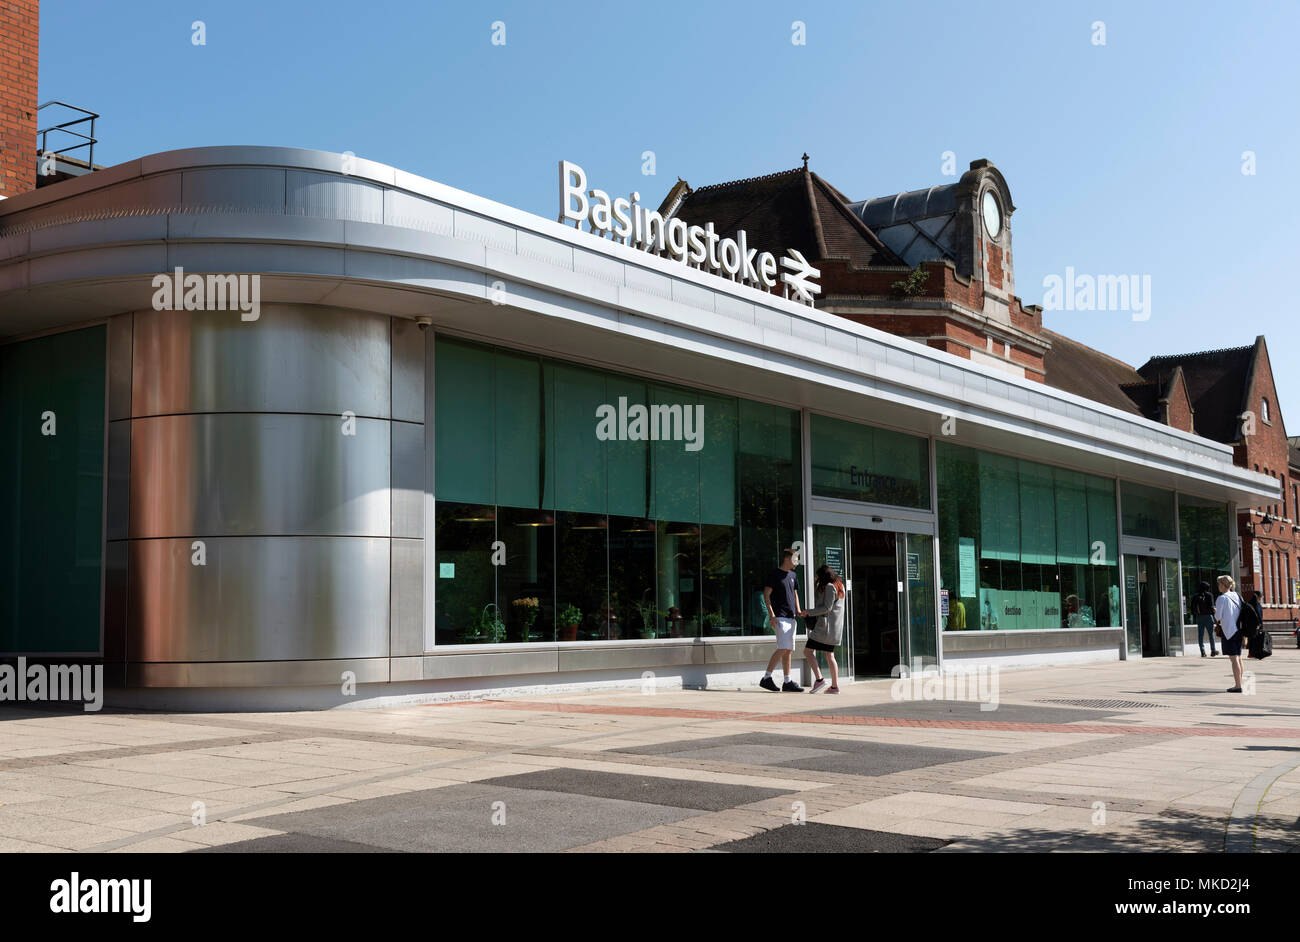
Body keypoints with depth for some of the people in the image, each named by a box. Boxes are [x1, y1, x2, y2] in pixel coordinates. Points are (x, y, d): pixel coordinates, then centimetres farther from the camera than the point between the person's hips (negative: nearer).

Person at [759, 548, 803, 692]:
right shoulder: (775, 574, -6)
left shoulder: (792, 575, 18)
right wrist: (771, 614, -17)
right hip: (779, 617, -8)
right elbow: (766, 595, -9)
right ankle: (767, 678, -12)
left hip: (790, 617, 8)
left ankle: (788, 682, 10)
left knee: (789, 650, 7)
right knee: (783, 648, -17)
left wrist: (798, 611, 14)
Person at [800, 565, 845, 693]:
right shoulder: (839, 586, 17)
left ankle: (819, 679, -17)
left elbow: (827, 608, -17)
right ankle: (835, 686, 8)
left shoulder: (829, 587, -12)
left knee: (808, 651, -7)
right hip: (835, 627, 10)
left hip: (826, 626, -10)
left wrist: (809, 612, -12)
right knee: (830, 656, 12)